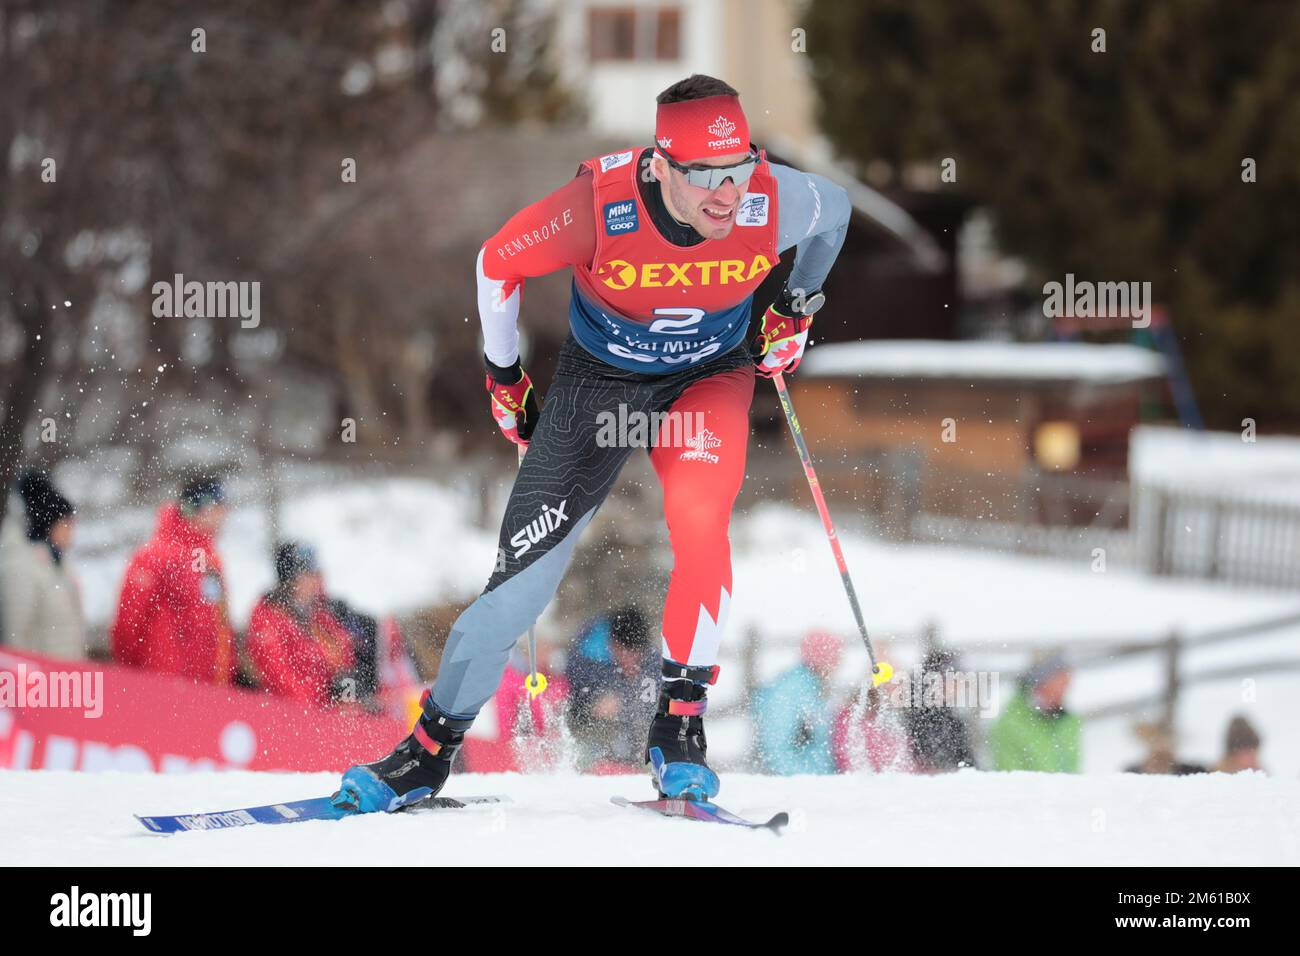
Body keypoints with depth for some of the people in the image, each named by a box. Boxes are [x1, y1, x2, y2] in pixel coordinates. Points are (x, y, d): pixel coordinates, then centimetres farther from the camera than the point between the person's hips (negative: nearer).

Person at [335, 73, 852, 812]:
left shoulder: (774, 202, -27)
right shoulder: (601, 206, -32)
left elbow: (836, 207, 0)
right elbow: (500, 262, -12)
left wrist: (798, 308, 4)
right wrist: (503, 376, 0)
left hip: (712, 376, 1)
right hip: (601, 379, -1)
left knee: (699, 520, -28)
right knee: (527, 571, -4)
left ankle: (680, 724, -13)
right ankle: (433, 747, 11)